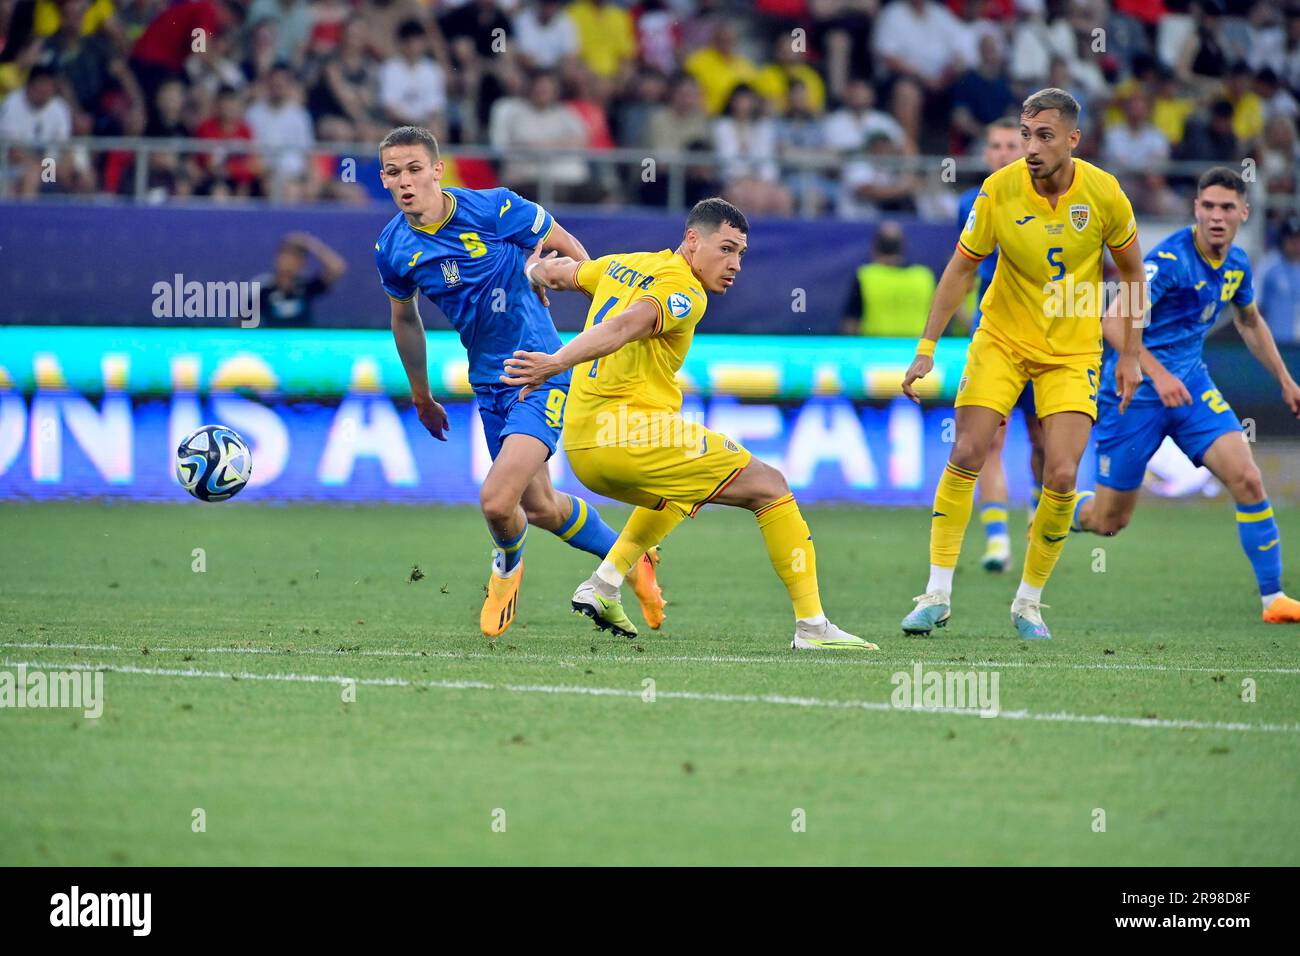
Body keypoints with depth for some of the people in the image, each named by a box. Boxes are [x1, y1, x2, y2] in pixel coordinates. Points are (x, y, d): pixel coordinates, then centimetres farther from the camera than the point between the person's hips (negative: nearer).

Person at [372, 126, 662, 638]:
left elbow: (566, 246, -3)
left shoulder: (494, 210, -18)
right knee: (539, 506, 13)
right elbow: (404, 318, 15)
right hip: (489, 382, 6)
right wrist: (421, 397, 23)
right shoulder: (393, 249, -4)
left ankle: (508, 564, 17)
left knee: (497, 500, -19)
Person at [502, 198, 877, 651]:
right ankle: (811, 625, -4)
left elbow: (553, 271, 32)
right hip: (630, 435, -9)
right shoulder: (685, 293, -11)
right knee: (769, 486, 2)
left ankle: (603, 585, 22)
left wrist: (537, 267, 53)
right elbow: (627, 324, -29)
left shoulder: (621, 266, 16)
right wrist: (557, 362, -40)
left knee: (679, 491, 38)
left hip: (578, 447, 9)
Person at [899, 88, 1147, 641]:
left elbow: (1131, 272, 2)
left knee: (1061, 476, -12)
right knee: (966, 455, -12)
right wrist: (927, 348, -6)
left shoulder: (1104, 194, -13)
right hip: (1001, 340, 0)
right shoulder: (999, 190, -14)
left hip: (1072, 352, 0)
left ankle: (1028, 603, 7)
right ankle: (937, 594, -2)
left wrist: (1131, 355, 2)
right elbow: (962, 268, -3)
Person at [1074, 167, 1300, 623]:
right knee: (1108, 520, 2)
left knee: (1247, 479, -14)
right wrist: (1158, 375, -39)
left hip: (1189, 384, 5)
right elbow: (1114, 321, -29)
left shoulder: (1237, 264, 2)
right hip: (1134, 392, -5)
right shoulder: (1170, 259, -22)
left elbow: (1250, 321, 24)